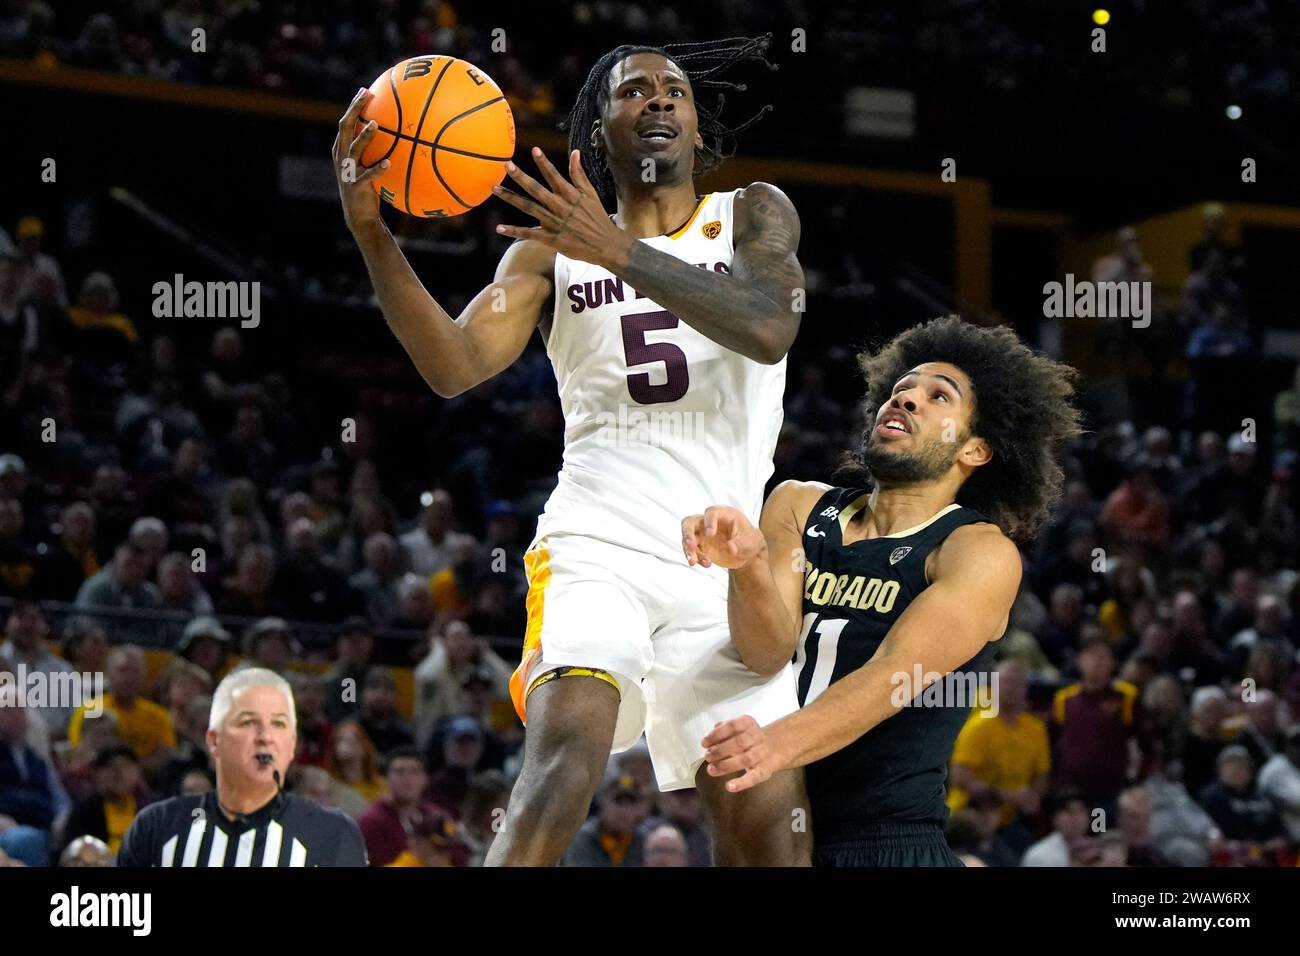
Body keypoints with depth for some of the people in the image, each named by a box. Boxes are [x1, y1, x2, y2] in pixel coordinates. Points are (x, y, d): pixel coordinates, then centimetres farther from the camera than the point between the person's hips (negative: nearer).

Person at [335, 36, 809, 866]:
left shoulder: (753, 217, 10)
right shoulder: (551, 249, 13)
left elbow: (770, 328, -13)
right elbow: (456, 366, -3)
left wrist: (616, 251, -24)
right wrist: (372, 234, -18)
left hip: (723, 569, 1)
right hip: (595, 548, -1)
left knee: (769, 826, -5)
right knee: (565, 757, -28)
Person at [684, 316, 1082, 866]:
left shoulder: (982, 555, -5)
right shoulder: (799, 506, 9)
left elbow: (892, 677, -20)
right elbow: (768, 651, -6)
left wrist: (780, 744, -39)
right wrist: (748, 567, -29)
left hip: (884, 842, -4)